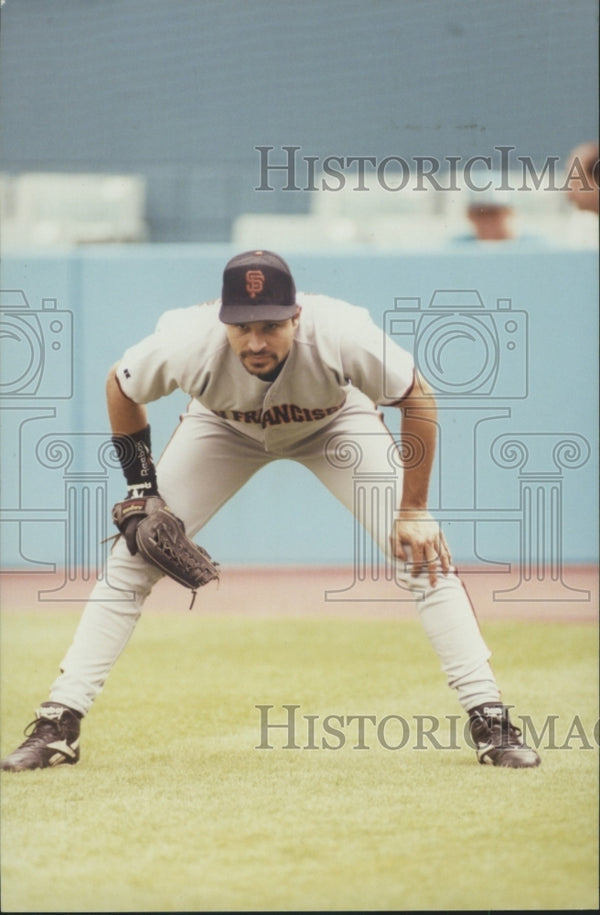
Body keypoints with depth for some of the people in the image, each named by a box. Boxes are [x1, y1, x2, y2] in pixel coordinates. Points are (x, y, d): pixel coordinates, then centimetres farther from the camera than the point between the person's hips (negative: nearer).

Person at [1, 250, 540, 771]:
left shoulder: (340, 334, -41)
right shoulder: (187, 343, -37)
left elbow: (418, 398, -23)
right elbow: (121, 388, -13)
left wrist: (414, 510, -21)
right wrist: (141, 487, -15)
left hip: (336, 423, -1)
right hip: (225, 428, 1)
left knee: (423, 552, -16)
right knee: (132, 558, -10)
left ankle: (489, 720, -9)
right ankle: (58, 725, -4)